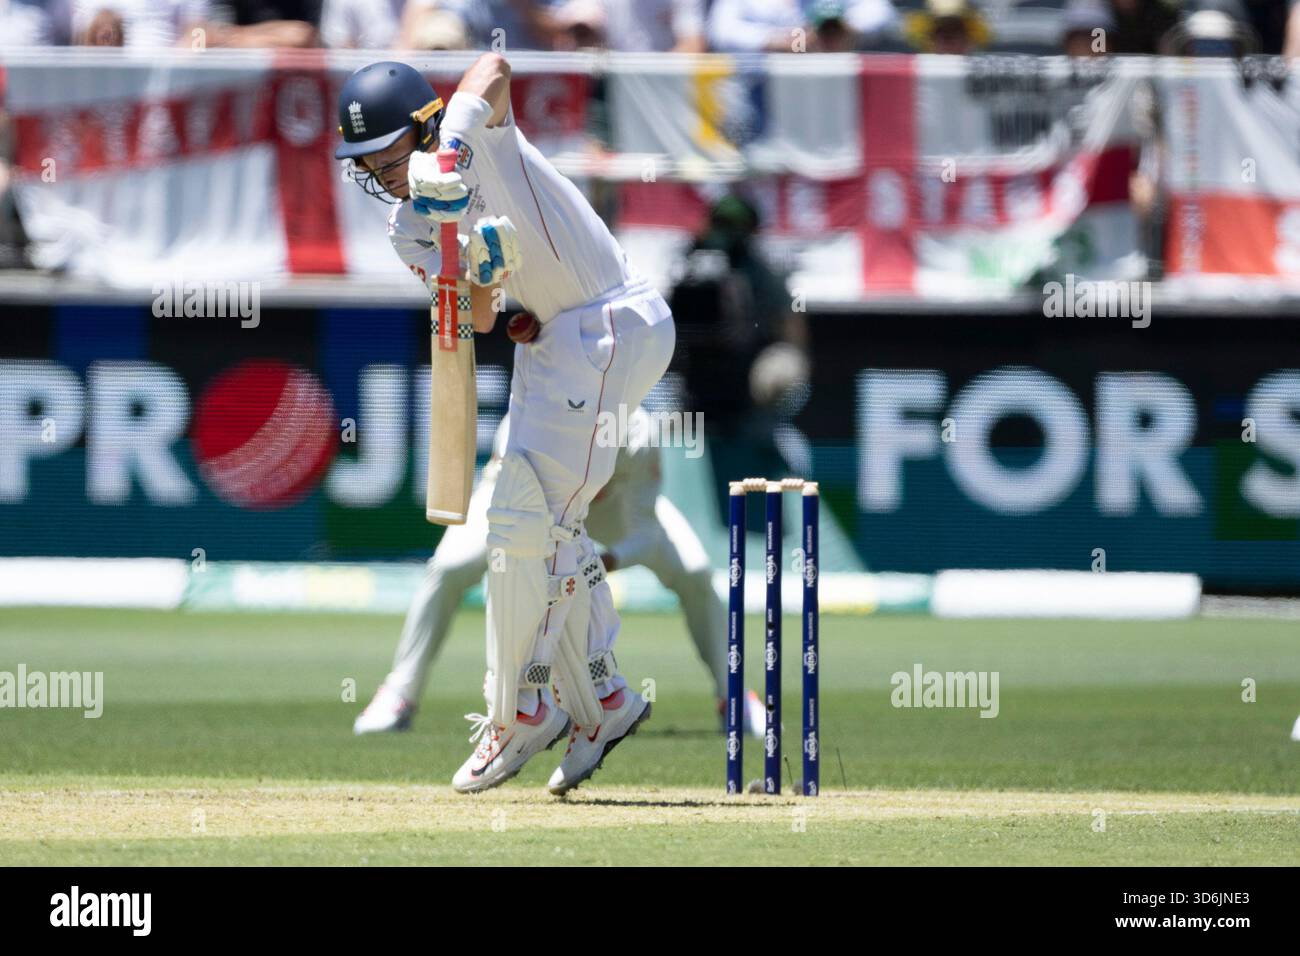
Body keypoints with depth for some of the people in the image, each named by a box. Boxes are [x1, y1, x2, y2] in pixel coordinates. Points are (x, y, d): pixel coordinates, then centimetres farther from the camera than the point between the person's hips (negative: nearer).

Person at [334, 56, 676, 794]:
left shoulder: (473, 131, -10)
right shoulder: (411, 228, 6)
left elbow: (493, 68, -29)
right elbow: (480, 321, -5)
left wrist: (455, 151, -42)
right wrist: (481, 270, -27)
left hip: (615, 325, -9)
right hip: (550, 339, 9)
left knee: (524, 513, -13)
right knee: (552, 530, 14)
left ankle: (520, 711, -6)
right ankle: (602, 703, 25)